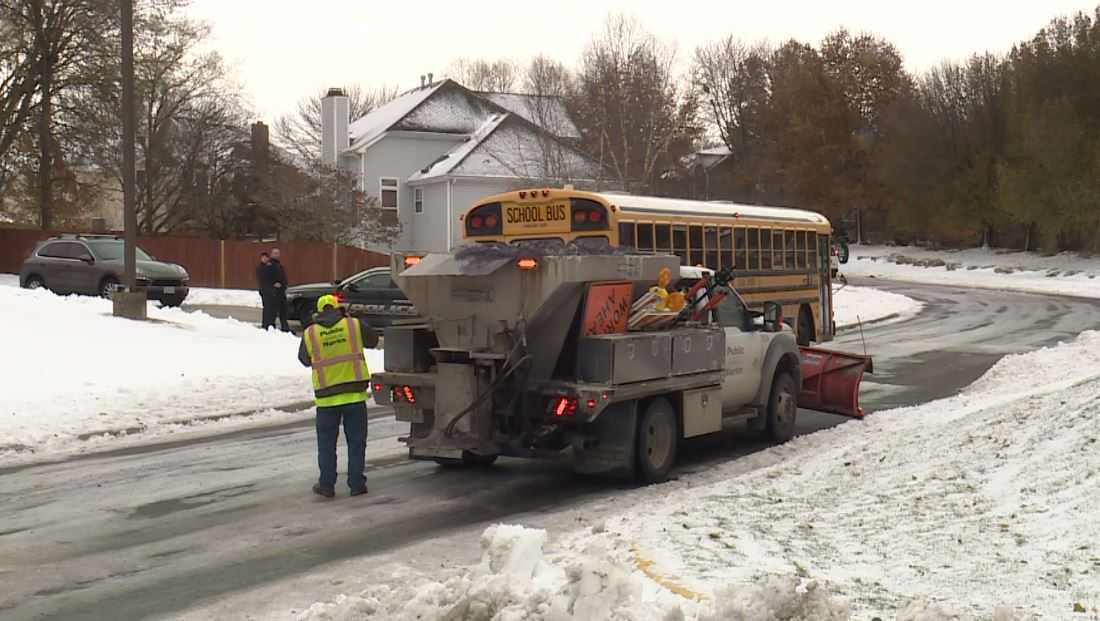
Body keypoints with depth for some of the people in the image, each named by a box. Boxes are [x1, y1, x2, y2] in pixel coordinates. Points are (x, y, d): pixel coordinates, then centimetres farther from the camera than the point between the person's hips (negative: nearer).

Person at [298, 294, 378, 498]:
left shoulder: (309, 334, -1)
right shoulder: (354, 325, -3)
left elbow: (304, 359, 13)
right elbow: (373, 341, 15)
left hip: (327, 397, 0)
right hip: (355, 393, 0)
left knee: (326, 443, 12)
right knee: (356, 442, 9)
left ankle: (327, 485, 13)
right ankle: (357, 484, 10)